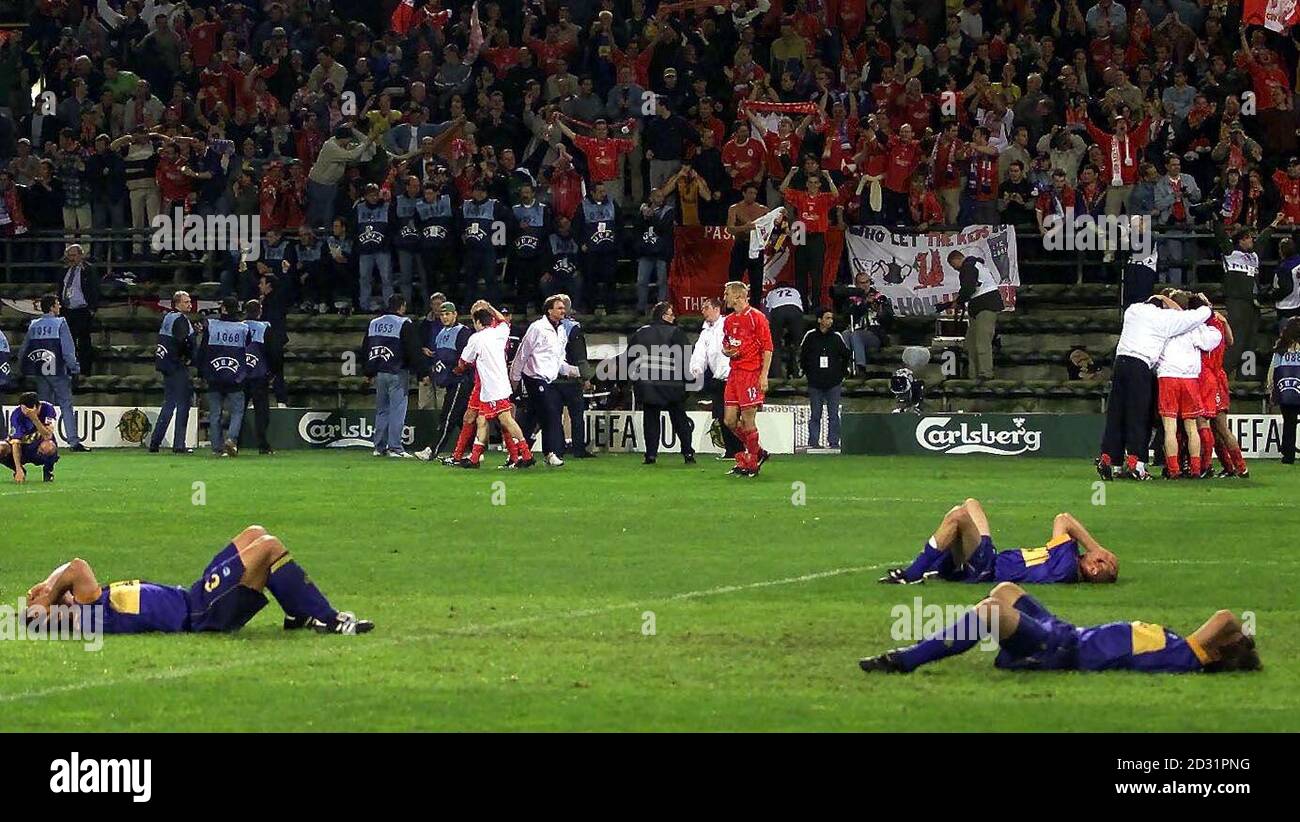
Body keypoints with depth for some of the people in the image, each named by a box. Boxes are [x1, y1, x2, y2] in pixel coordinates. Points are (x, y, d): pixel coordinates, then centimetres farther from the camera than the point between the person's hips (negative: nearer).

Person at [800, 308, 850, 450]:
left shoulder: (836, 337, 4)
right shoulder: (810, 336, 1)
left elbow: (847, 355, 15)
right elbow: (802, 357, 11)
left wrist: (841, 373, 10)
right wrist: (808, 373, 7)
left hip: (834, 383, 1)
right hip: (815, 384, -1)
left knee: (833, 415, 0)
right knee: (815, 415, 2)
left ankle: (833, 442, 3)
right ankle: (813, 442, 6)